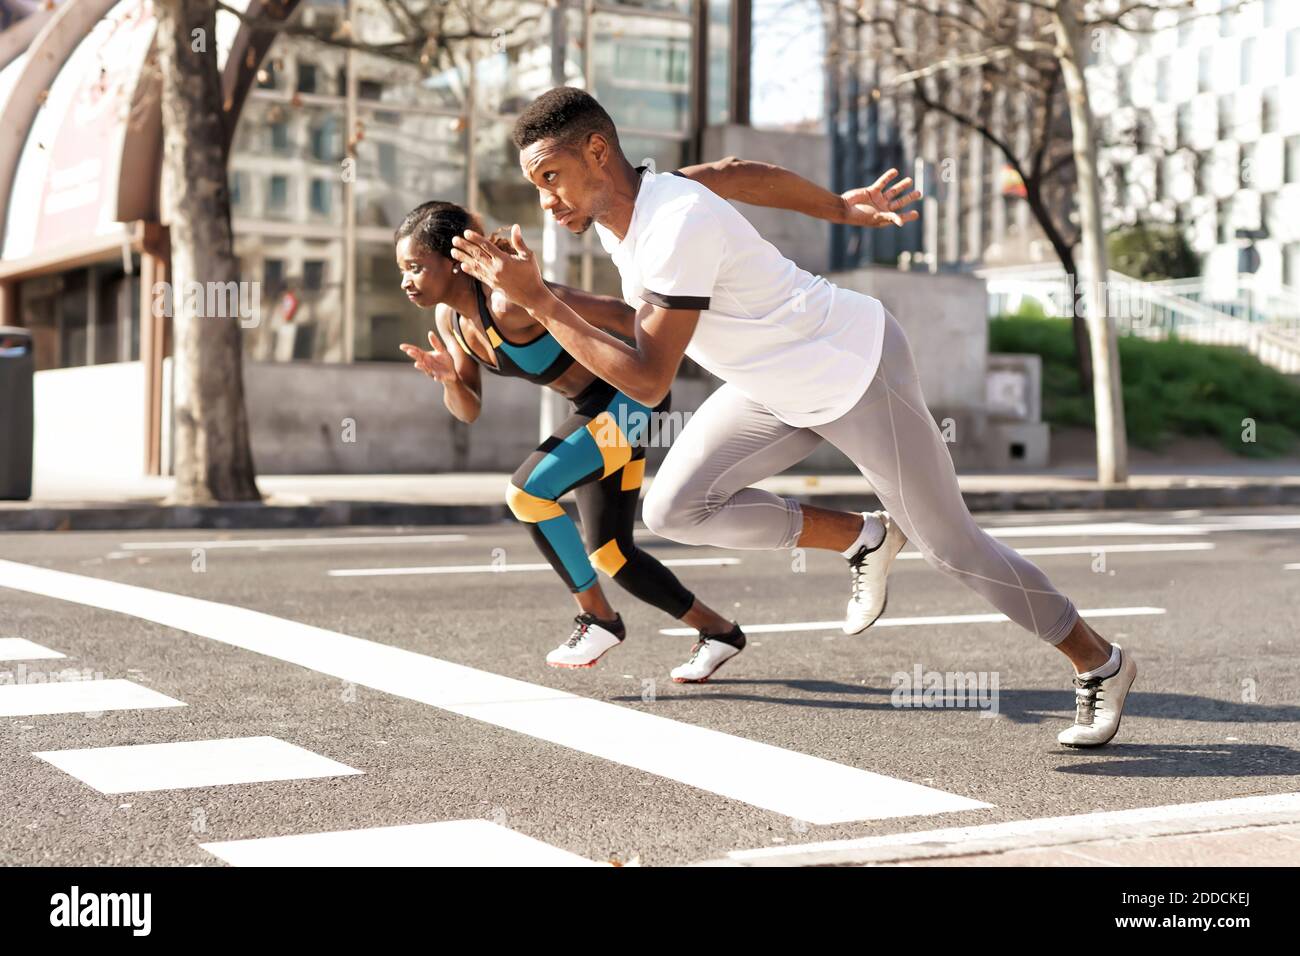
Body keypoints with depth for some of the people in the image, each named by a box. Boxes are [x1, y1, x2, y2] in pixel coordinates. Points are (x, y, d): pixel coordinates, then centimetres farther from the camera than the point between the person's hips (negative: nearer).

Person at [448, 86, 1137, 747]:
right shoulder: (621, 203, -4)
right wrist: (846, 208, 24)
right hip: (777, 386, 9)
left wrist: (538, 302, -32)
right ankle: (862, 540, 11)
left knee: (949, 546, 2)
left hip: (858, 372, -8)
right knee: (673, 509, -6)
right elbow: (749, 176, 11)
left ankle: (1099, 664, 24)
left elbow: (648, 381, -32)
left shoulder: (678, 225, -32)